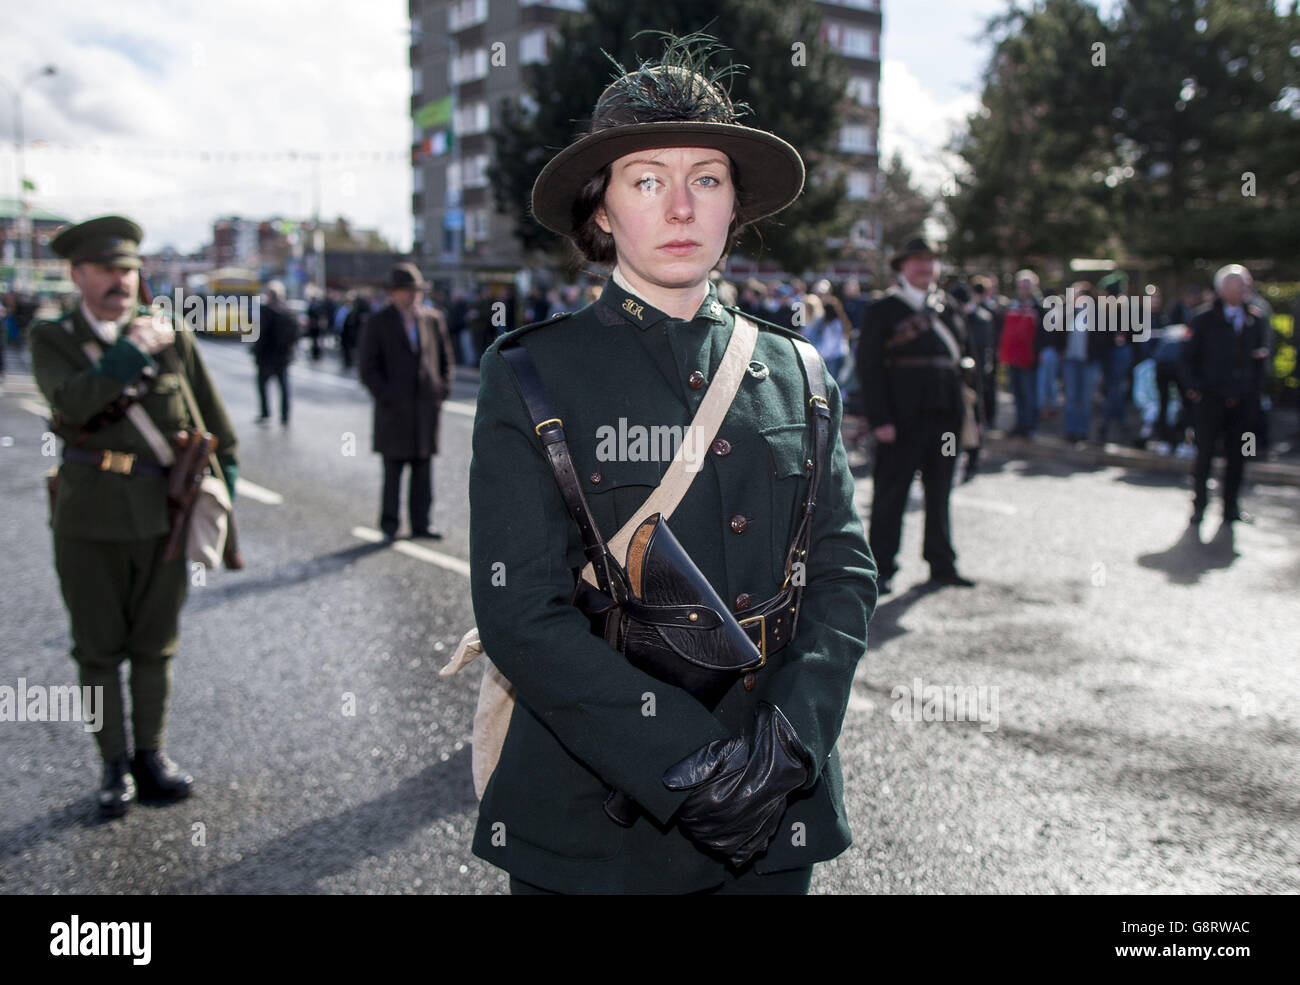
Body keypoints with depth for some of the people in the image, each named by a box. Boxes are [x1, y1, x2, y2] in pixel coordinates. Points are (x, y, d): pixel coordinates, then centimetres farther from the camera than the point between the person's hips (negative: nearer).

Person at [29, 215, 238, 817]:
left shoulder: (171, 335, 3)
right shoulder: (53, 339, 1)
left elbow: (214, 422, 7)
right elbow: (73, 401, -20)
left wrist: (221, 495, 4)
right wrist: (133, 350, -20)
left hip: (163, 515, 1)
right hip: (90, 521, -1)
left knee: (154, 645, 11)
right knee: (98, 648, 8)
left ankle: (152, 756, 25)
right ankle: (114, 765, 22)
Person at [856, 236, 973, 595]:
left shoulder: (946, 310, 15)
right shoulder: (883, 310, -2)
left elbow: (960, 359, 18)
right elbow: (869, 365, -8)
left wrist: (963, 411, 9)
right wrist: (880, 419, -15)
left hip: (944, 417, 6)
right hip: (903, 419, -6)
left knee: (939, 494, 13)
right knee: (890, 494, 0)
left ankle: (942, 565, 23)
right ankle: (882, 569, 9)